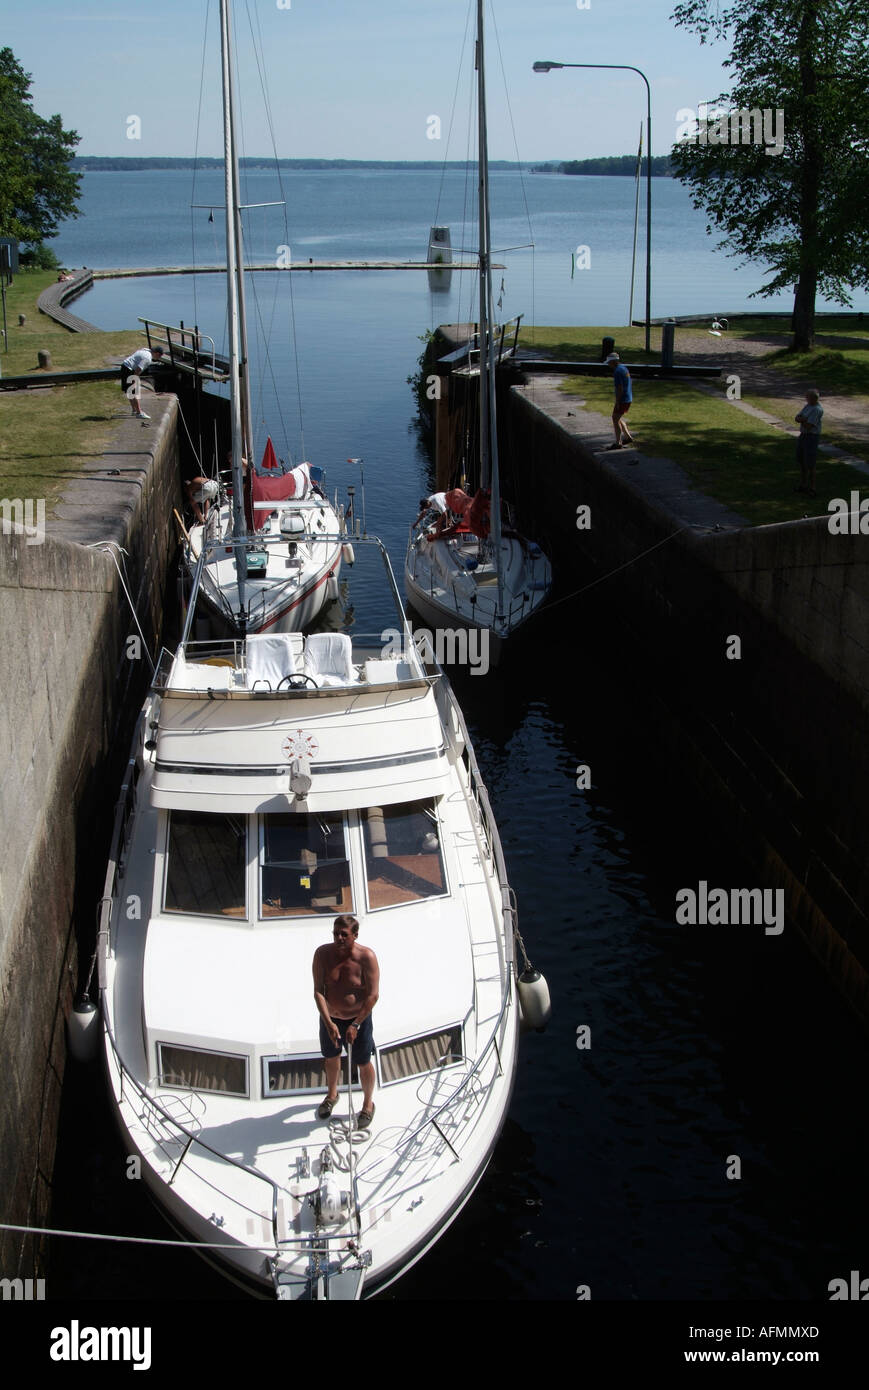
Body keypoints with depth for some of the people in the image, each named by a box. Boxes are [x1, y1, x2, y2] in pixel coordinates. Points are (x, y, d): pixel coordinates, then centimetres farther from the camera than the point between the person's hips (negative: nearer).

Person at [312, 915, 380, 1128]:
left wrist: (356, 1024, -21)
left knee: (364, 1063, 11)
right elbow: (318, 990, -16)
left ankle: (368, 1104, 36)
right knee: (331, 1057, 24)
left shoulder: (366, 957, -22)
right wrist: (329, 1023, -23)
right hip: (330, 1018, 3)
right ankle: (332, 1094, 51)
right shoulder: (322, 954, -16)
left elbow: (373, 995, -20)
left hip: (359, 1018, -3)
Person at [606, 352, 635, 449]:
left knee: (615, 420, -2)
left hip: (622, 400, -10)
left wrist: (617, 402, -19)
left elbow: (620, 388, -23)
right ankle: (628, 437, 22)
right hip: (628, 398, 10)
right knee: (617, 418, 20)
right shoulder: (624, 368, 12)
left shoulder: (617, 371, -19)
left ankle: (618, 443, 1)